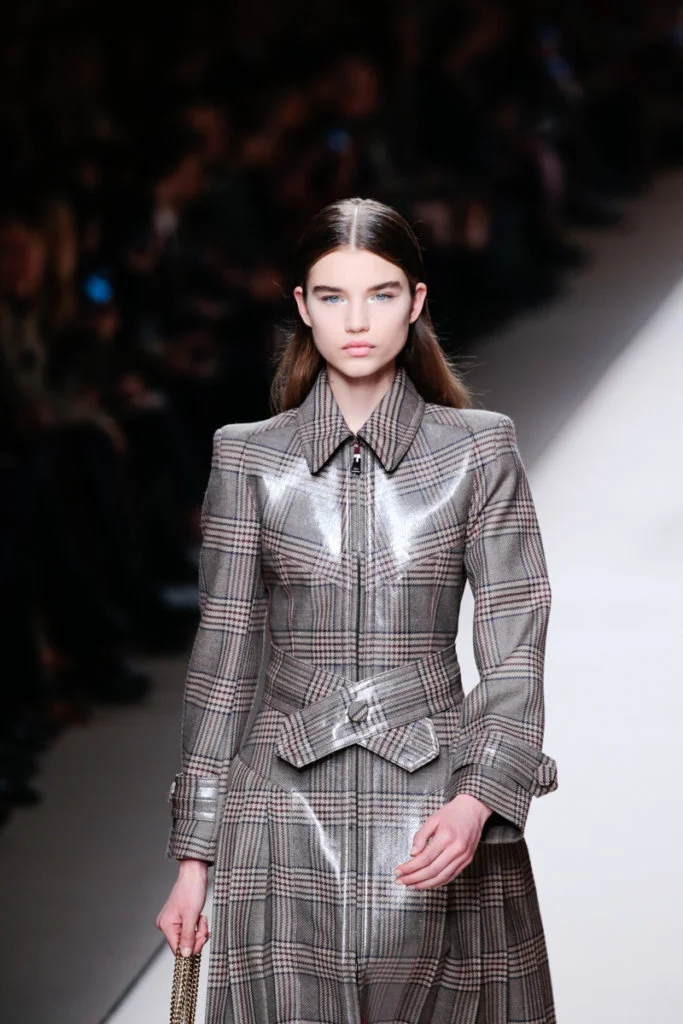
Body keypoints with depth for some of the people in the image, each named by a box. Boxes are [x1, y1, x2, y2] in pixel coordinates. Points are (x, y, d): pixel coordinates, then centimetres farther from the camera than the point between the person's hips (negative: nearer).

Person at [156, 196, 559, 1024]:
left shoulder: (479, 450, 2)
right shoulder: (248, 457, 4)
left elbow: (514, 648, 0)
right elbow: (223, 654, 6)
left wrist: (479, 800, -16)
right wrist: (193, 858, 5)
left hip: (436, 808, -1)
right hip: (288, 802, 1)